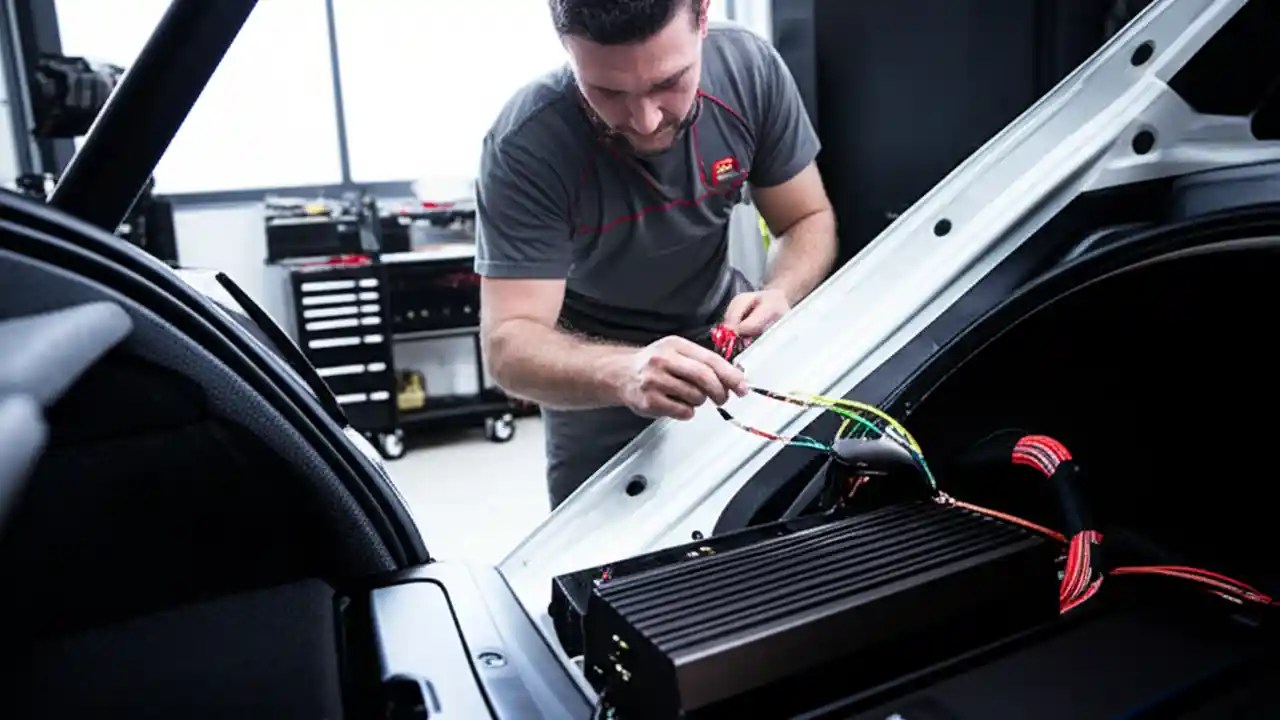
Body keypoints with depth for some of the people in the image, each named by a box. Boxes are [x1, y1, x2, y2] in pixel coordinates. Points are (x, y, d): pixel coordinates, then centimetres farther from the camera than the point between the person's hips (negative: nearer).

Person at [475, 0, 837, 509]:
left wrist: (779, 294, -31)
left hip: (721, 334, 3)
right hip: (593, 358, -2)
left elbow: (809, 219, -10)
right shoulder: (526, 147, -31)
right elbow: (509, 344, -34)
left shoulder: (751, 68, -21)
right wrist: (622, 373, -54)